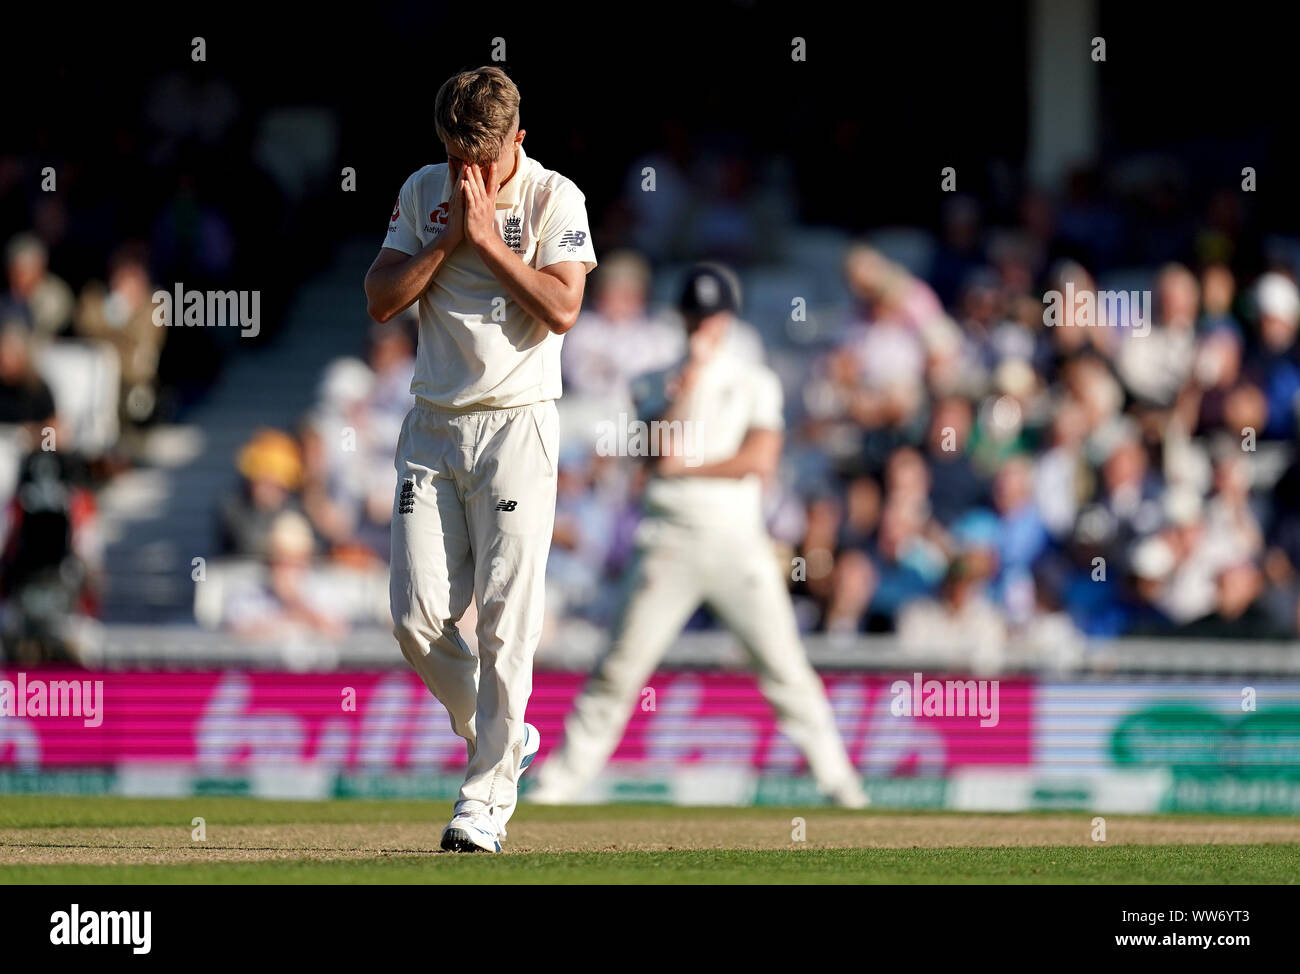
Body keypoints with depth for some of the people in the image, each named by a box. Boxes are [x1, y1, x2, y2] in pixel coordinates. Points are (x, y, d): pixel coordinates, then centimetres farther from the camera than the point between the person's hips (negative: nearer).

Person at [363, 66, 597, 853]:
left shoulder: (554, 199, -4)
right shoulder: (423, 194, 8)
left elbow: (563, 309, -15)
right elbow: (380, 301, 1)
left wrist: (488, 239, -16)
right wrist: (449, 236, -9)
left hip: (516, 426, -4)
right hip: (434, 426, 4)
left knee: (506, 619, -9)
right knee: (417, 615, -3)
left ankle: (487, 796, -4)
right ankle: (504, 737, 20)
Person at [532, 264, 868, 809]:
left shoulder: (756, 383, 9)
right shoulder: (657, 385, 12)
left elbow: (761, 458, -4)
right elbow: (662, 447, -6)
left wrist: (687, 467, -5)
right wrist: (690, 379, -12)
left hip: (737, 540, 0)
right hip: (671, 541, 1)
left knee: (783, 661, -6)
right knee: (623, 662, -5)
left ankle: (835, 775, -2)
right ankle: (564, 777, -1)